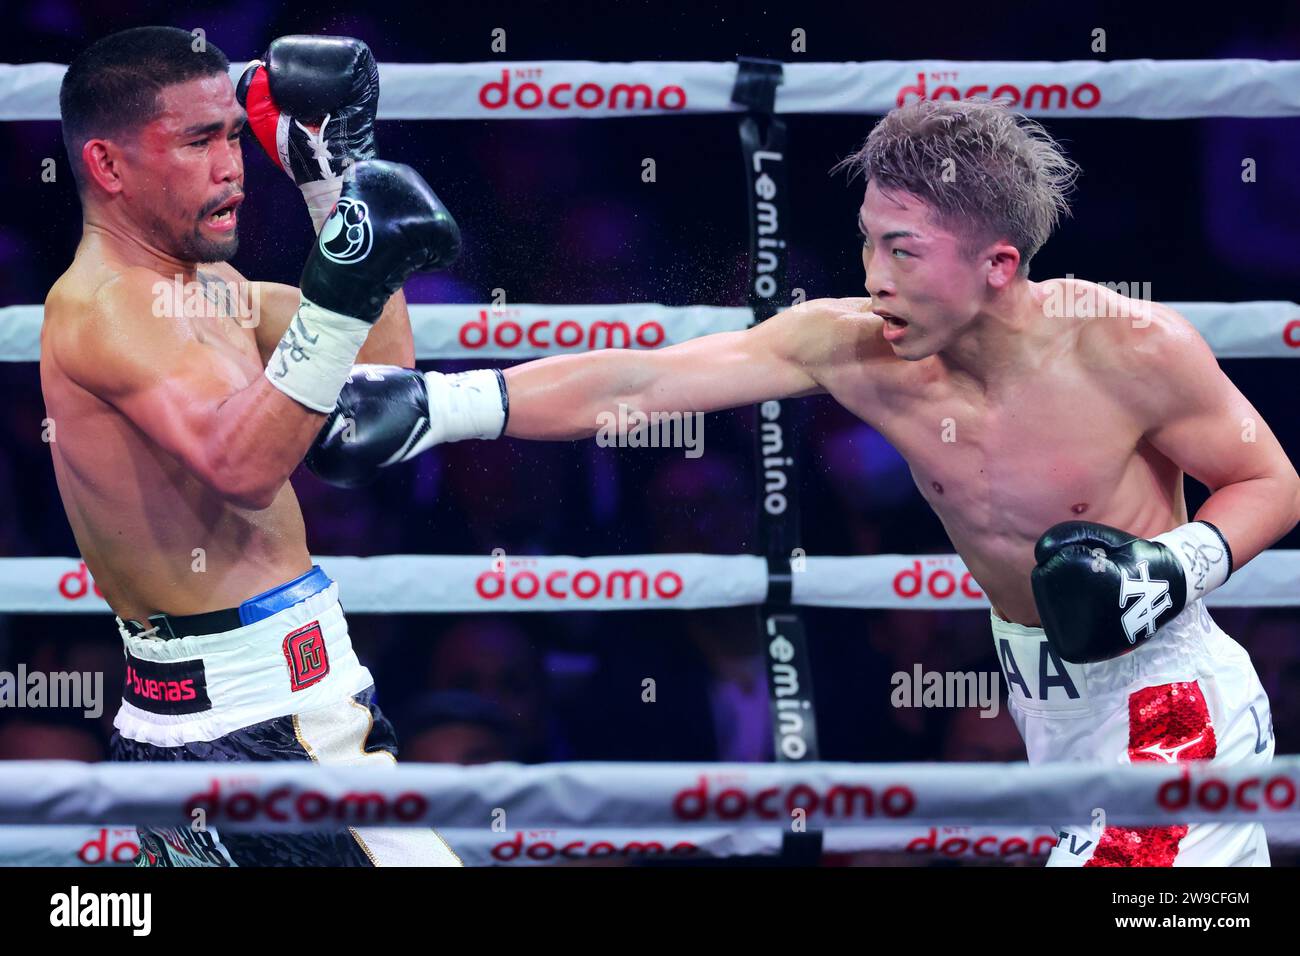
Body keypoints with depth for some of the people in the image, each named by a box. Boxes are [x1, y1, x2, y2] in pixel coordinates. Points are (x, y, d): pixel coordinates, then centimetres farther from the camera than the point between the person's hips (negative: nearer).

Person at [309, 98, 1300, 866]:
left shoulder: (1131, 348, -23)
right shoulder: (852, 348, -12)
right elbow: (628, 384, -16)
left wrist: (1180, 564, -27)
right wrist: (434, 405, -24)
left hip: (1165, 704, -5)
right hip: (1045, 703, 5)